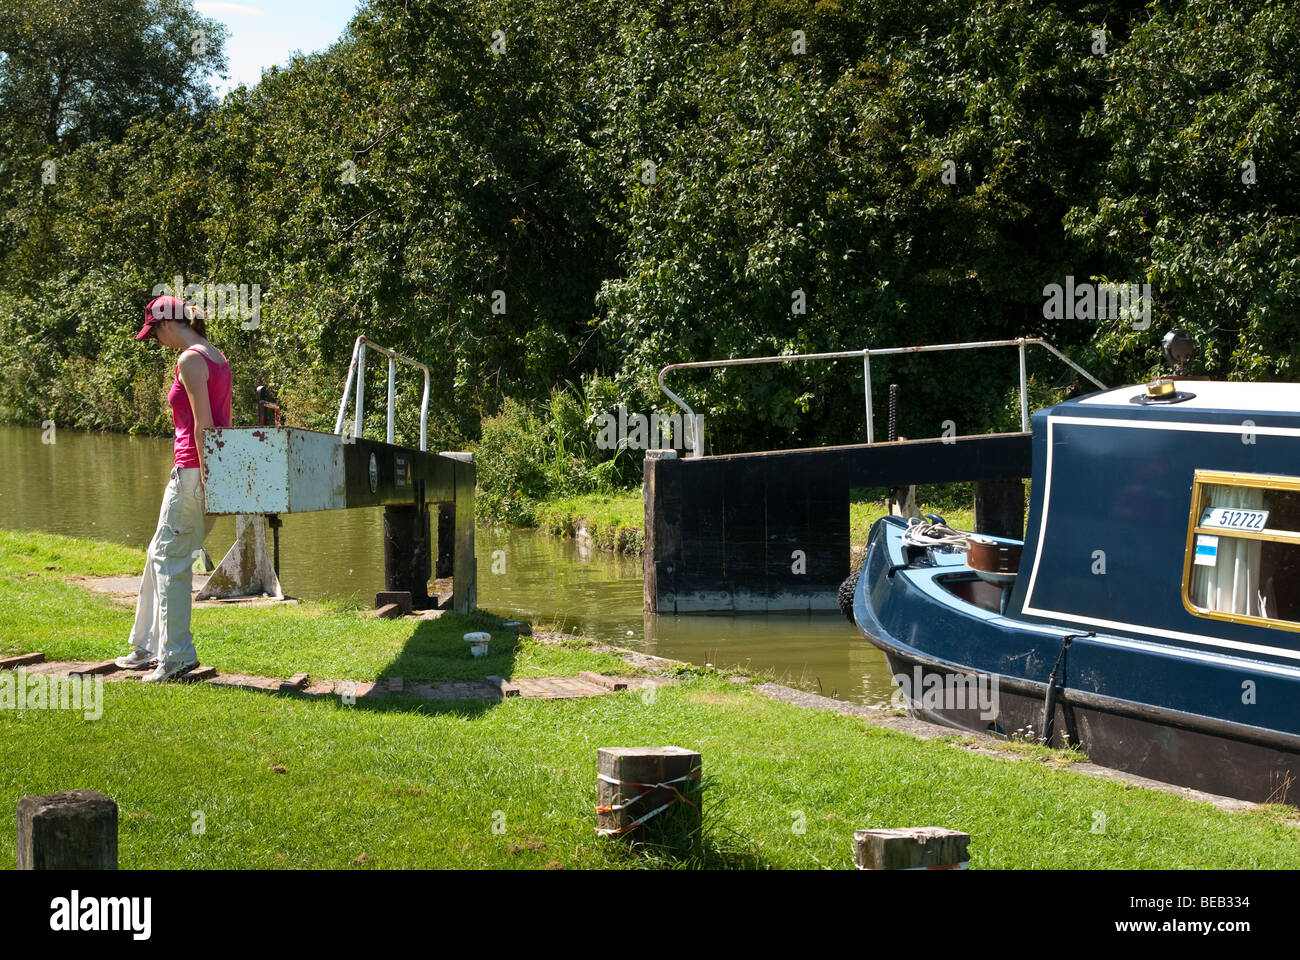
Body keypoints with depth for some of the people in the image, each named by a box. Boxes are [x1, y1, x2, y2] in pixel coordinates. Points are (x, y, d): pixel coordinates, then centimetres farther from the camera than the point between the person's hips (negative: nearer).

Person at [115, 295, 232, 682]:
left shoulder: (190, 360, -13)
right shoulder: (216, 357, 15)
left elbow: (203, 424, -19)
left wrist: (204, 478, -18)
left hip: (193, 467, -10)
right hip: (215, 465, 10)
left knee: (171, 559, -3)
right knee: (161, 554, 17)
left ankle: (177, 654, -2)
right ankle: (149, 646, 23)